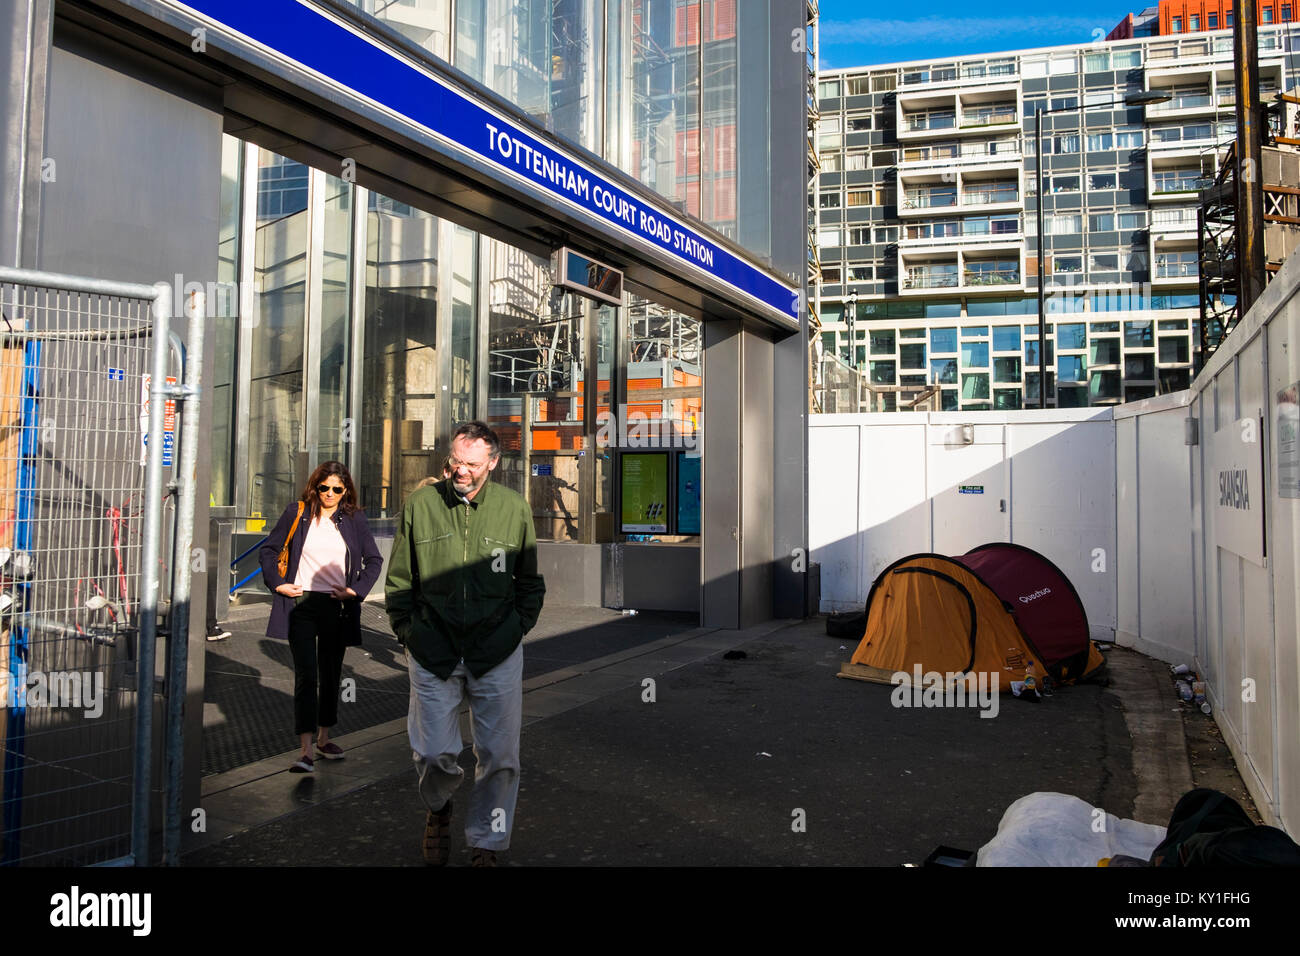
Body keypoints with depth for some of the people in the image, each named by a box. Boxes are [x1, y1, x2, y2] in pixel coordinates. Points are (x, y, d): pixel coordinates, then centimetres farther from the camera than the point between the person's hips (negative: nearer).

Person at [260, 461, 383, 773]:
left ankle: (323, 738, 29)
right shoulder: (297, 513, 2)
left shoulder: (354, 519, 4)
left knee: (331, 674, 13)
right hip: (301, 605, -2)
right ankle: (305, 751, -11)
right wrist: (277, 583, -2)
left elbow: (374, 559, 11)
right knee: (306, 675, -9)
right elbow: (269, 550, 10)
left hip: (337, 607, 2)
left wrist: (357, 590, 0)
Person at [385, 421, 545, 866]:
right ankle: (438, 811, 38)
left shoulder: (514, 509, 1)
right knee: (433, 753, 4)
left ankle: (486, 843, 25)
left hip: (497, 657, 0)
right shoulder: (420, 505, 0)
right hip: (433, 654, 0)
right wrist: (409, 634, 3)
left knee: (499, 756, 5)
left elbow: (531, 584, 11)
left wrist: (515, 631, 4)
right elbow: (398, 582, 8)